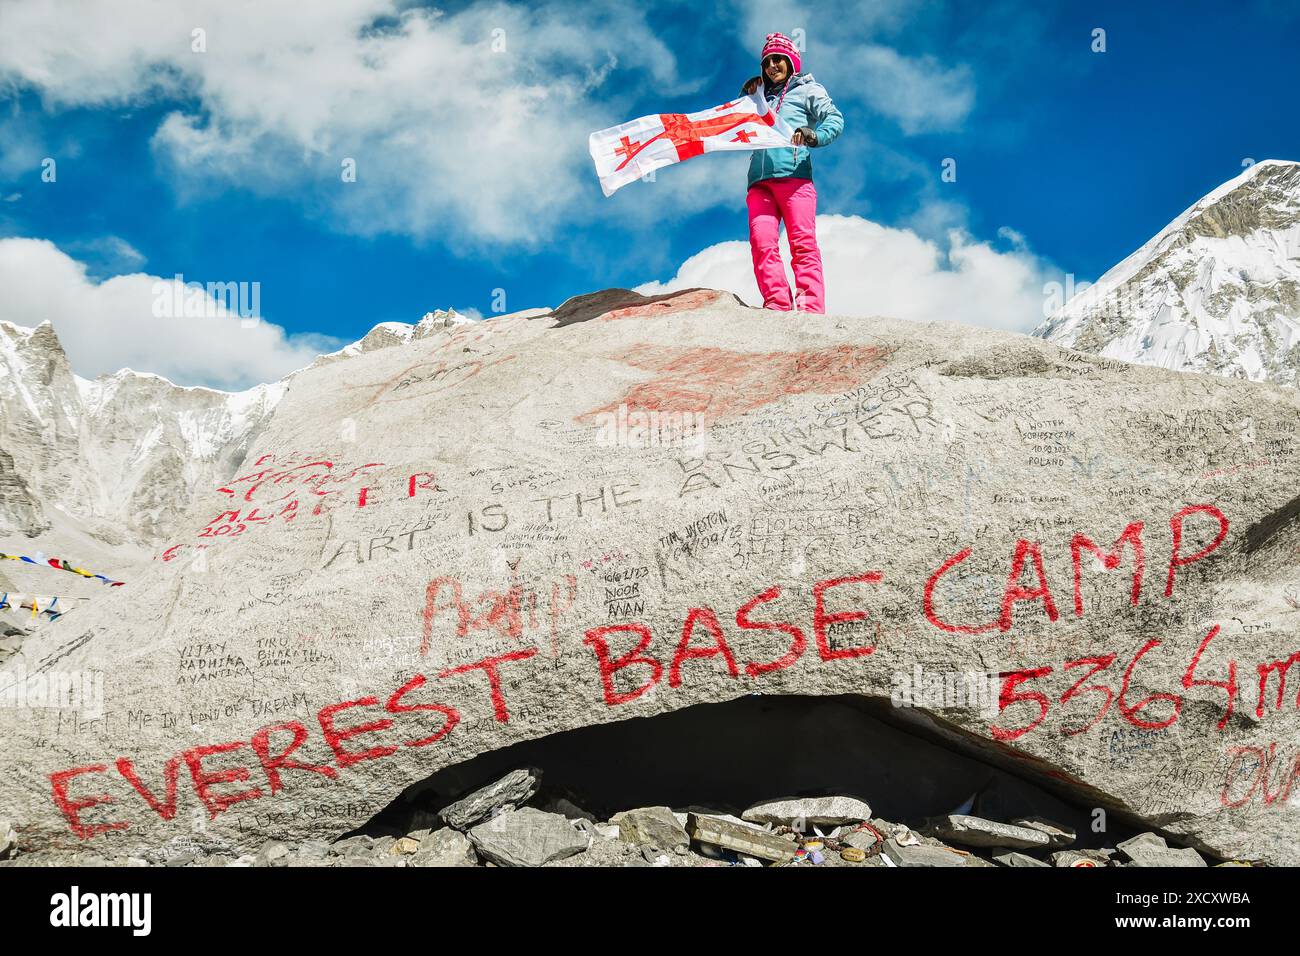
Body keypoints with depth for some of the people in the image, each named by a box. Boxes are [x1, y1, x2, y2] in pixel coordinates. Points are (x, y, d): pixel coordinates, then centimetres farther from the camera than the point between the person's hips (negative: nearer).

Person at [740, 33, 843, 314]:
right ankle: (776, 303, -21)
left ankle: (810, 307, -25)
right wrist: (746, 97, 21)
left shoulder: (808, 89, 19)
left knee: (803, 243, -16)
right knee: (761, 242, -15)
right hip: (759, 181, 5)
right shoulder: (762, 98, 33)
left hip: (794, 175, -4)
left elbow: (835, 119, 4)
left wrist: (814, 136, -17)